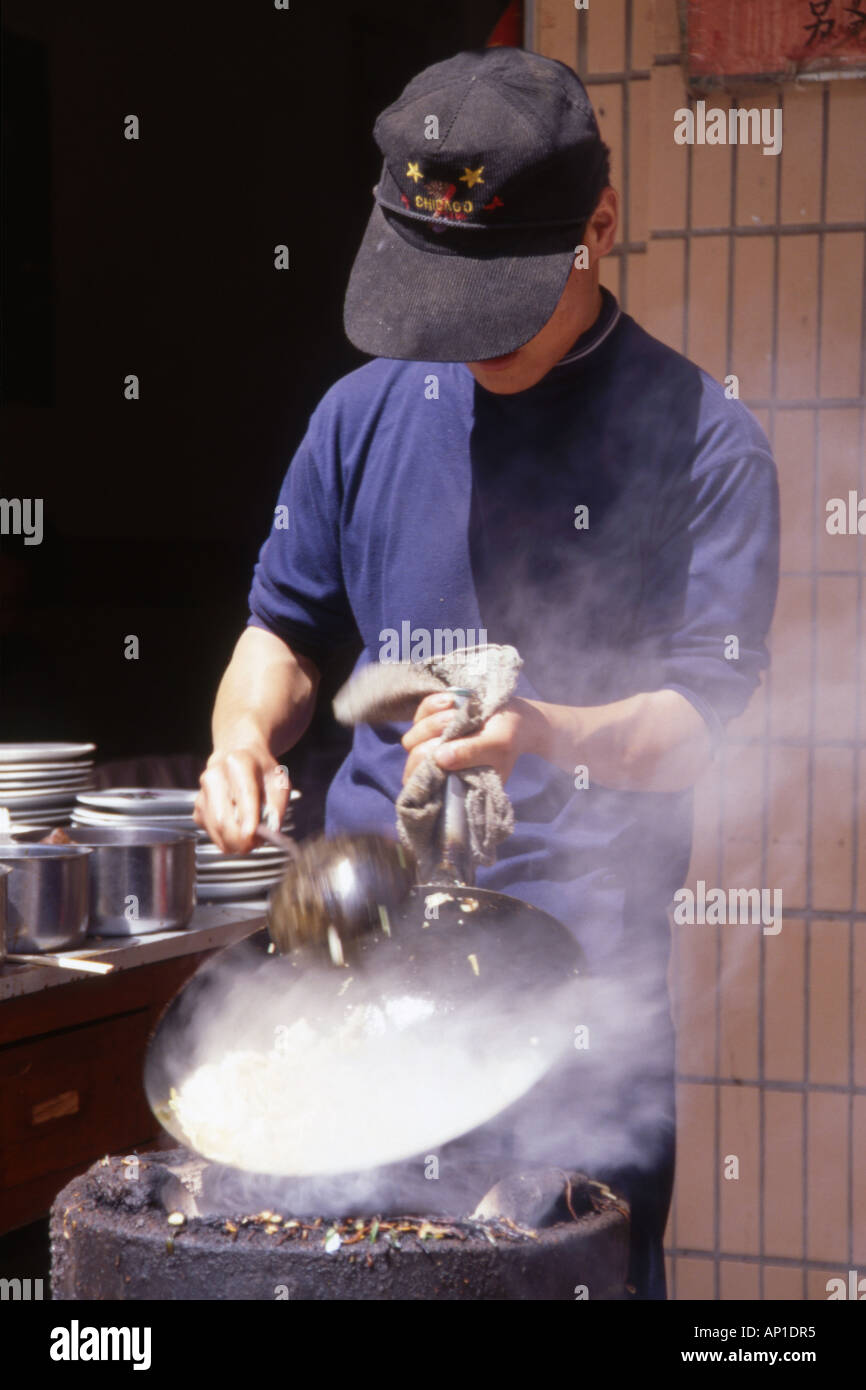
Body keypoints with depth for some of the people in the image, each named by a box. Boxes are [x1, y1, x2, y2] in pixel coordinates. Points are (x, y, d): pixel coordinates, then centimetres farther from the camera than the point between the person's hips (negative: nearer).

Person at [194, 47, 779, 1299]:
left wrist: (547, 734, -29)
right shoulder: (367, 412, 8)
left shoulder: (702, 440, -5)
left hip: (579, 948, -4)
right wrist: (244, 739, -3)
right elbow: (287, 628, 18)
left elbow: (705, 716, -9)